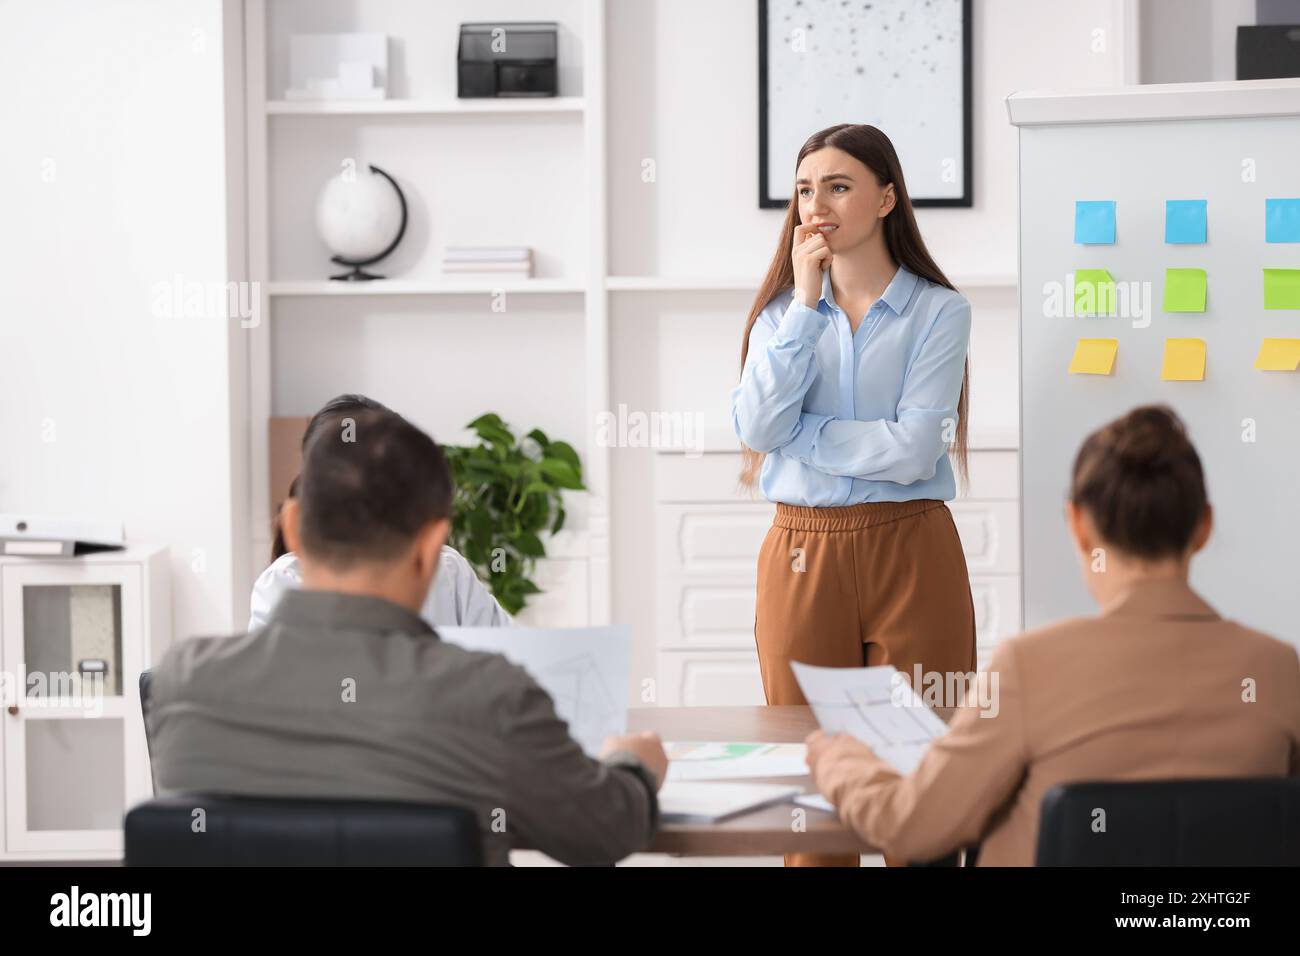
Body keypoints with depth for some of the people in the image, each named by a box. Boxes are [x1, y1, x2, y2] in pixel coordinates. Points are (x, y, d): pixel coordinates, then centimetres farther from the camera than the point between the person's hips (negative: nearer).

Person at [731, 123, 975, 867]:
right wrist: (808, 304, -8)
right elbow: (759, 427, -7)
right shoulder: (781, 312, 10)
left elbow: (913, 450, -13)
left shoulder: (938, 311, -1)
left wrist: (792, 434, -6)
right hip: (802, 552, 3)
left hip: (909, 551, -3)